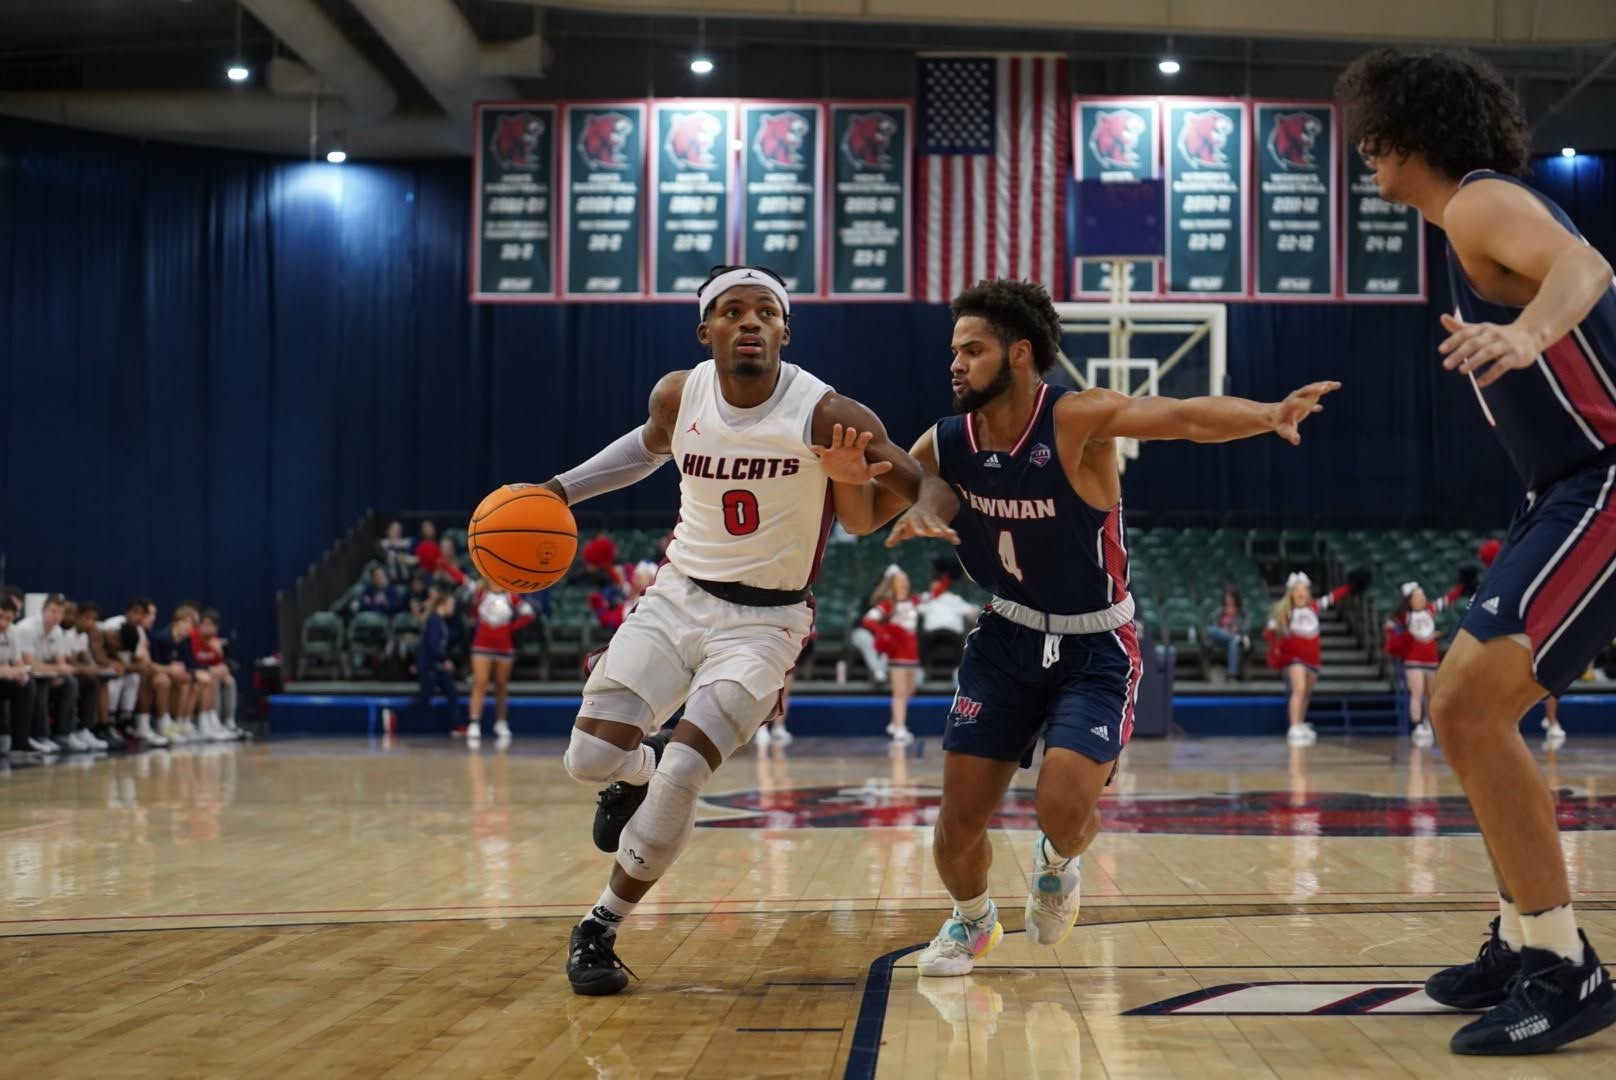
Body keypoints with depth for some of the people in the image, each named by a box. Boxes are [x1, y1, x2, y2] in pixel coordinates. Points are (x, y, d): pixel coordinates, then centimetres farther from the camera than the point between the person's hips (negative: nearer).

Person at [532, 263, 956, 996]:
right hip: (678, 597, 3)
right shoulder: (679, 394, -4)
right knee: (591, 759, -10)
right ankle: (638, 770, 30)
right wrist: (564, 489, 14)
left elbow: (924, 485, -15)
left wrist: (927, 514, -39)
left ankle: (601, 930, 4)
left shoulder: (823, 413, -17)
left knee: (679, 780, -18)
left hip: (765, 622, -3)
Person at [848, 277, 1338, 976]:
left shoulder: (1077, 420, -22)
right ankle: (972, 921, 35)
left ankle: (1057, 866, 19)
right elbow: (862, 519, 5)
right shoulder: (947, 445, -8)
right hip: (1006, 637, 4)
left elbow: (1185, 418, -37)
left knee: (1063, 807, -20)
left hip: (1095, 649, -4)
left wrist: (1267, 415, -56)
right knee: (959, 822, 1)